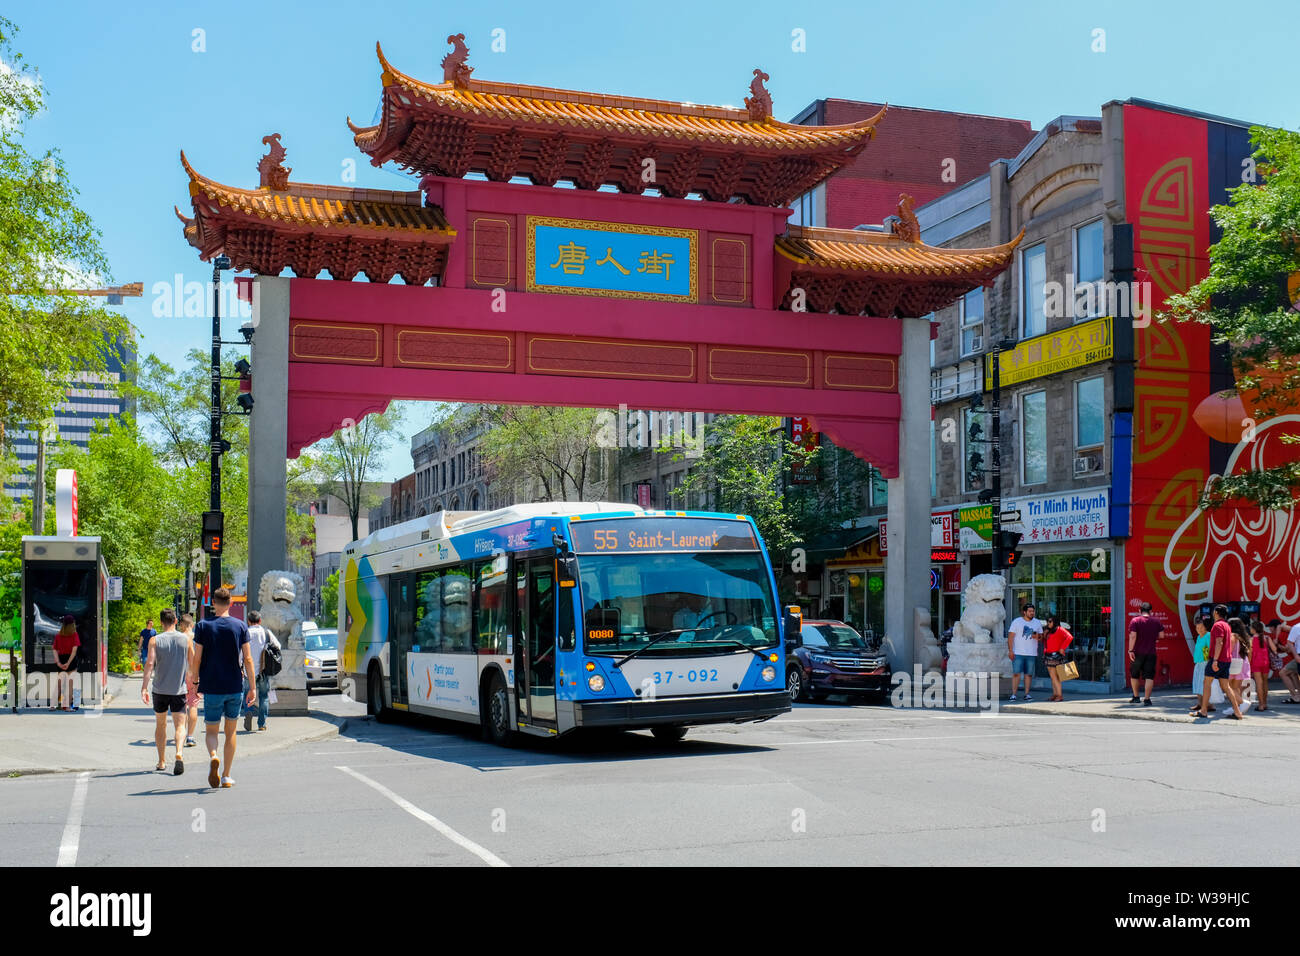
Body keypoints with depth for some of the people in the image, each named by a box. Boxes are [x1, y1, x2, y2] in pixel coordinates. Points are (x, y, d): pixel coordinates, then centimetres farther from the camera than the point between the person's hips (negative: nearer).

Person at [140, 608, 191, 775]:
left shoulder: (155, 640, -3)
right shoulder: (185, 639, 1)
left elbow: (150, 663, -13)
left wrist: (144, 687, -12)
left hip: (160, 690, 0)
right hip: (179, 690, 0)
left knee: (160, 725, 16)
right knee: (179, 725, -1)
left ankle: (162, 761, 21)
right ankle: (179, 754, -26)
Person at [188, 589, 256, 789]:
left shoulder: (203, 626, -2)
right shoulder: (240, 626, 1)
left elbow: (196, 660, -3)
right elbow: (248, 659, -2)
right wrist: (252, 688, 3)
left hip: (212, 688, -1)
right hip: (235, 688, 1)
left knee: (211, 730, 9)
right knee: (231, 731, 13)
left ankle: (213, 756, -23)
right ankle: (226, 777, 14)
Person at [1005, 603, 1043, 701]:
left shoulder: (1037, 623, 12)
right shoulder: (1016, 622, 1)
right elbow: (1010, 636, -3)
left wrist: (1037, 636, -9)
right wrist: (1010, 650, -11)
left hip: (1031, 653, 3)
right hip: (1018, 653, -3)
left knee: (1029, 674, 4)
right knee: (1016, 673, -6)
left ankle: (1027, 694, 11)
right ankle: (1013, 694, -3)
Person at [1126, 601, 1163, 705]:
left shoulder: (1135, 621, -6)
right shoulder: (1156, 621, 3)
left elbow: (1133, 636, -16)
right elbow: (1161, 634, 7)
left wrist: (1130, 650, -15)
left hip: (1137, 653, -1)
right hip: (1151, 653, 1)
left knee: (1134, 675, 16)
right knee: (1149, 676, 0)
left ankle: (1135, 697, 24)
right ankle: (1147, 699, -7)